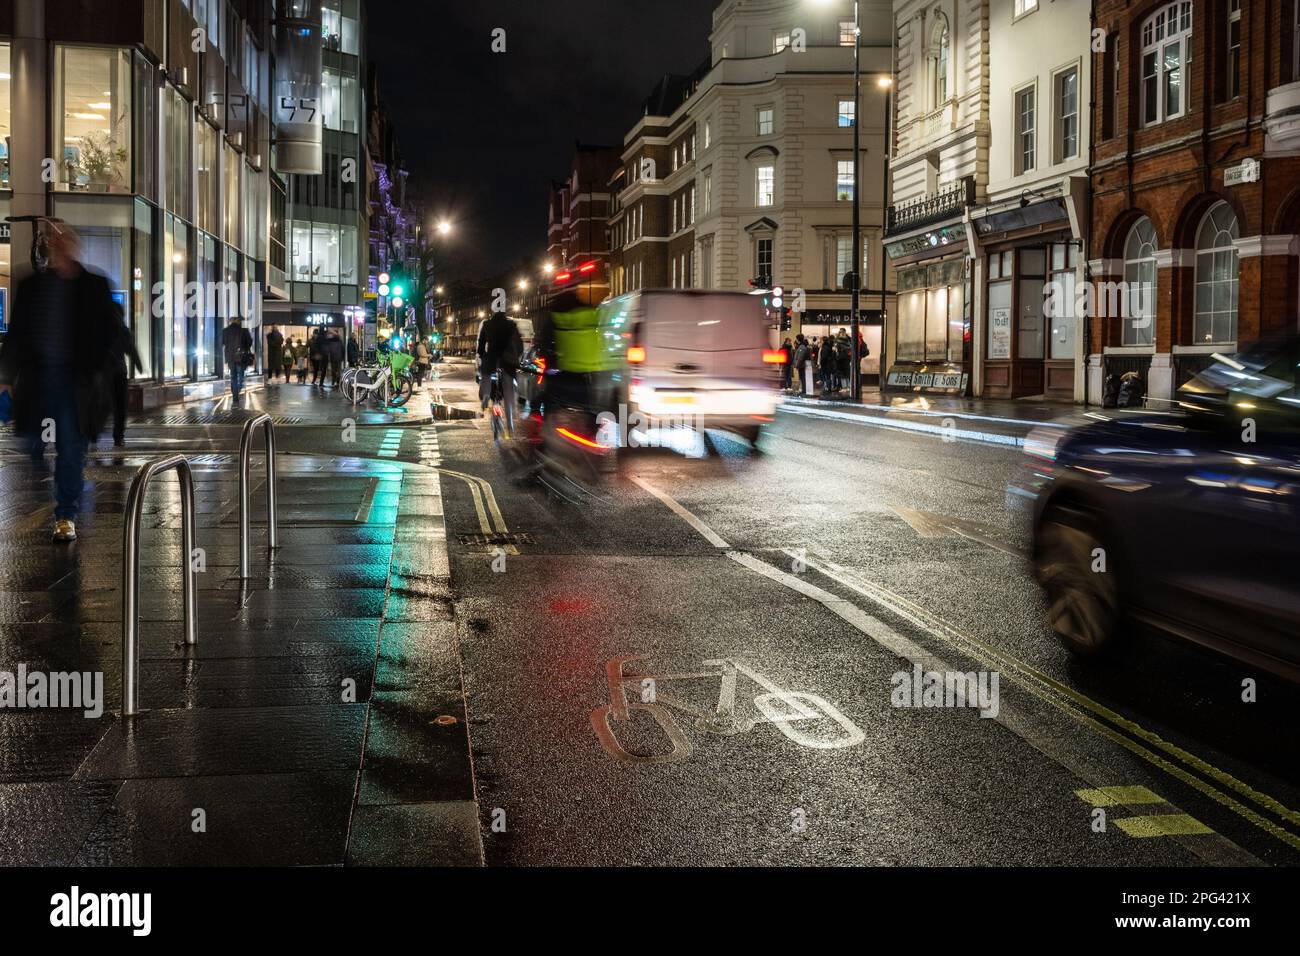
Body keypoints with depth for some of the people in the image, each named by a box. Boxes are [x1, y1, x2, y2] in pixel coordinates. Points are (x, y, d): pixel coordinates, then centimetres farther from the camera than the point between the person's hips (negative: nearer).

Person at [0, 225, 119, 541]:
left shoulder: (94, 286, 2)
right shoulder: (32, 286, 8)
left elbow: (111, 328, 1)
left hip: (73, 379, -2)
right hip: (35, 377, 2)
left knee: (71, 447, -1)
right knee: (32, 443, 5)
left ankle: (66, 516, 7)